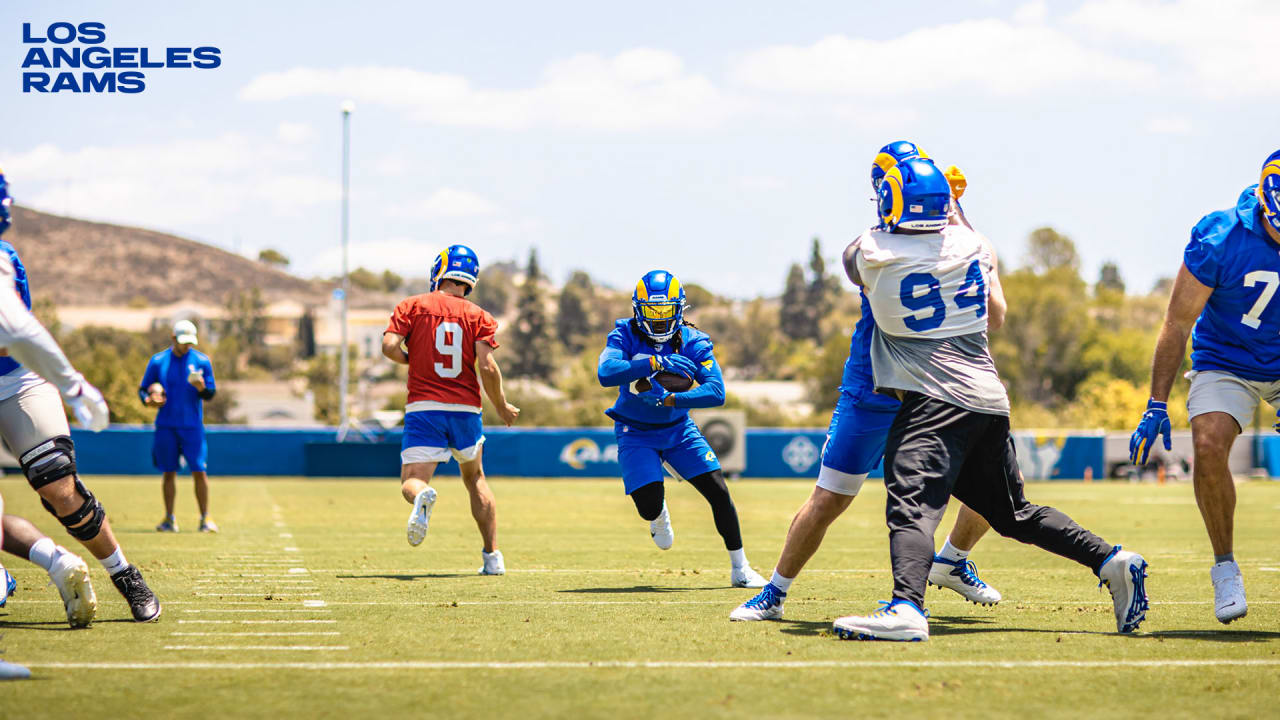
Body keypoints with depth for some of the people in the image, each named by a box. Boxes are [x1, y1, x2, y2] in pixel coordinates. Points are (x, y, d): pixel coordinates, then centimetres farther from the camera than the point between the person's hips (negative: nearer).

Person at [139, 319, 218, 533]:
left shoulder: (202, 361, 3)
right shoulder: (157, 361, 4)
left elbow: (211, 394, 4)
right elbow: (143, 389, 9)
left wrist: (202, 389, -18)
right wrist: (148, 400, -12)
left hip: (193, 425, -1)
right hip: (166, 426, 1)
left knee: (199, 471, -6)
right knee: (169, 472, 3)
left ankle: (205, 518, -1)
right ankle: (169, 519, 10)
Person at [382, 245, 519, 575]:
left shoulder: (412, 306, 2)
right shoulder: (478, 316, 3)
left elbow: (390, 346, -11)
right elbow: (488, 367, -7)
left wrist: (413, 360, 10)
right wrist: (502, 408, 7)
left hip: (423, 407, -2)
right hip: (465, 408, 2)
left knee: (412, 482, -2)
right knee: (474, 478, 22)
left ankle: (422, 497, -41)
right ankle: (493, 556, 19)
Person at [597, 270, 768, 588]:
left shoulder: (693, 342, -13)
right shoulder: (625, 335, -15)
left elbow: (717, 392, -24)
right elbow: (606, 373, -34)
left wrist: (669, 399, -35)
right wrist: (656, 362, -39)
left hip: (679, 429, 2)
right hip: (636, 433, -2)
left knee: (719, 492, -8)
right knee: (649, 507, -15)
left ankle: (740, 569, 7)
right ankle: (659, 515, 27)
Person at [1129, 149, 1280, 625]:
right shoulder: (1220, 239, -24)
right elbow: (1178, 323, -16)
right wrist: (1157, 406, -18)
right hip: (1226, 364, -2)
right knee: (1208, 445, -25)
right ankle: (1225, 568, -9)